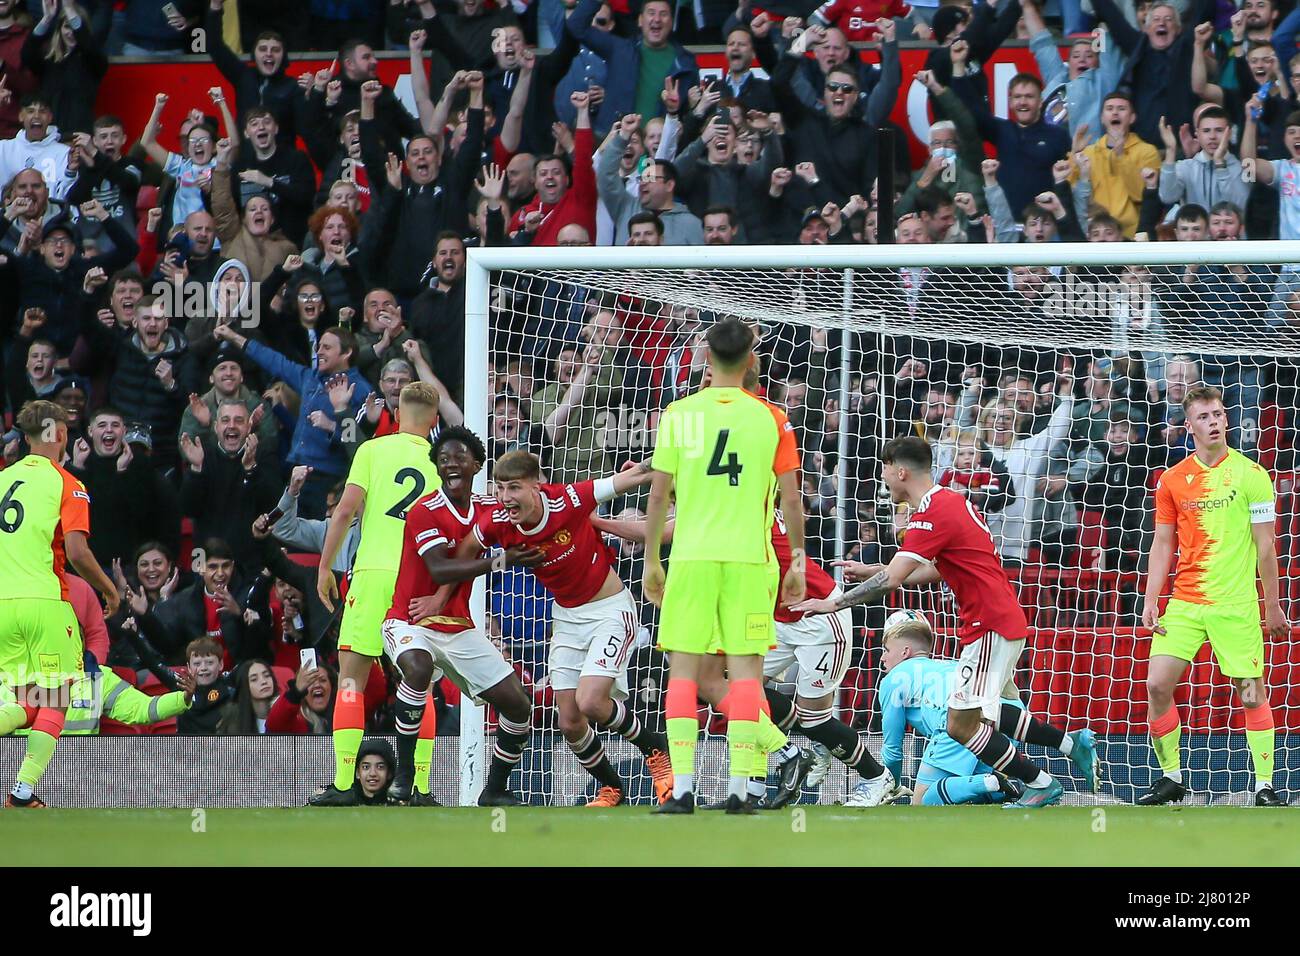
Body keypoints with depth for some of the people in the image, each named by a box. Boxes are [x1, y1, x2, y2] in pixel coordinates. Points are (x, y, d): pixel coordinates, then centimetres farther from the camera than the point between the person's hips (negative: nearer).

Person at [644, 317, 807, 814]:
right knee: (746, 668, 2)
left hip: (690, 557, 0)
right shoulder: (770, 418, 1)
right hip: (750, 558, 0)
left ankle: (682, 788, -3)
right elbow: (791, 499, 1)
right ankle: (738, 788, -4)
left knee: (683, 668, 4)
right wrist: (797, 562, 12)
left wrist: (652, 561, 12)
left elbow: (658, 495, 2)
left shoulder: (677, 415, 1)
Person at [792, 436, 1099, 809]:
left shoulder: (931, 515, -17)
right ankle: (1073, 743, 25)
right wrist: (873, 571, 22)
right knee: (986, 714, 22)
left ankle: (1042, 785, 0)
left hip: (991, 627, -10)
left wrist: (834, 604, -14)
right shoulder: (951, 501, 13)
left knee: (961, 726, -8)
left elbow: (891, 581, -22)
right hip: (1005, 620, 10)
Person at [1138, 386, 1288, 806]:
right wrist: (1151, 602, 3)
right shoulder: (1172, 480, 7)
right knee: (1157, 684, -6)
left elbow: (1265, 546, 0)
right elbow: (1163, 545, 11)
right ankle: (1170, 778, 6)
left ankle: (1265, 784, 3)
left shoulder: (1250, 475, -2)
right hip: (1184, 602, 3)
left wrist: (1273, 606, 0)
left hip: (1235, 605, -3)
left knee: (1251, 692, -4)